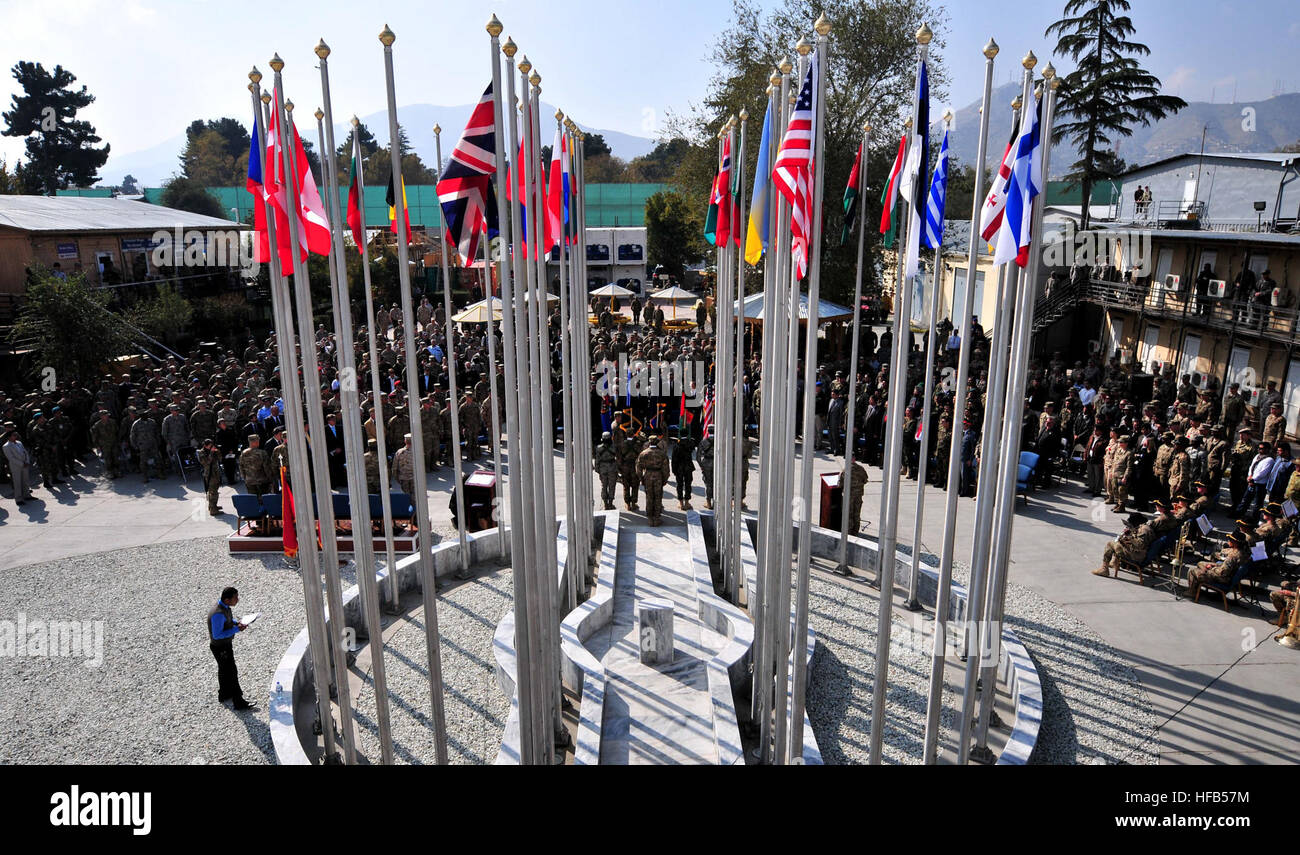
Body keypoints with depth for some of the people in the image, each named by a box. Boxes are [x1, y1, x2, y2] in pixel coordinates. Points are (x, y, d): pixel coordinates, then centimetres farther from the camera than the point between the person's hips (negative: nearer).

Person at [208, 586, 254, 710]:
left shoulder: (225, 607, -5)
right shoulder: (218, 614, -34)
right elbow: (217, 635, -29)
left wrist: (237, 623, -3)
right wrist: (236, 629, -29)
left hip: (226, 644, 10)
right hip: (221, 648, -10)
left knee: (224, 670, 26)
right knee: (231, 672, 0)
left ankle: (224, 695, 45)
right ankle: (238, 702, 10)